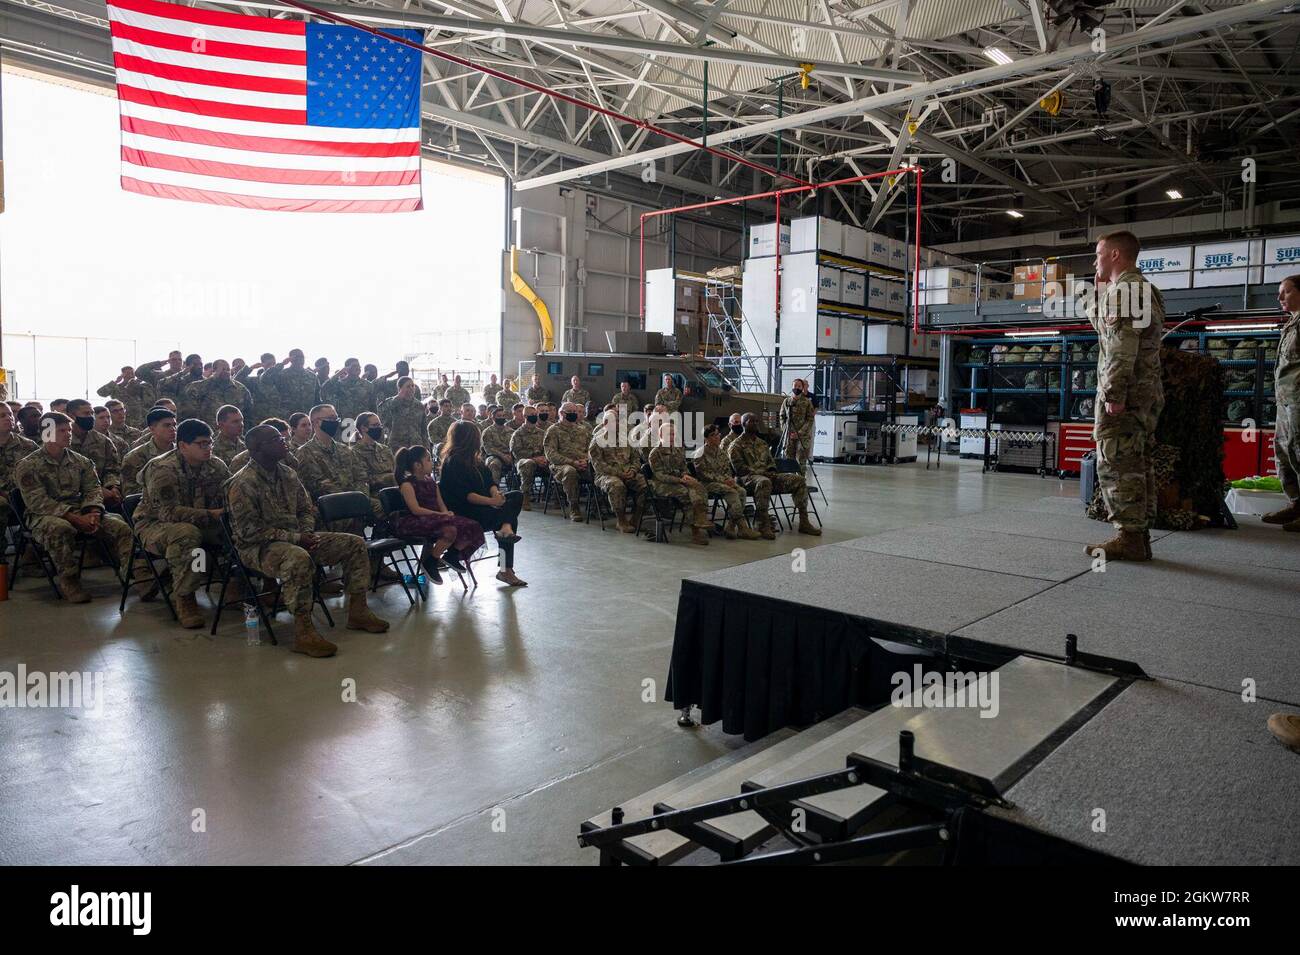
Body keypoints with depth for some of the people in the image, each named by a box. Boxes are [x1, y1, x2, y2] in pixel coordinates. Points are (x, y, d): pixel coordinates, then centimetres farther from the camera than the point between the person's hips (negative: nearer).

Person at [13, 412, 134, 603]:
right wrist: (75, 519, -23)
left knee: (120, 527, -20)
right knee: (61, 529, -39)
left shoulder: (81, 462, 14)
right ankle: (69, 583, -26)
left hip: (81, 513, 4)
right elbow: (38, 502, -12)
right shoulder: (28, 466, -2)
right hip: (45, 516, -4)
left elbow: (92, 489, 8)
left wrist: (93, 513, -15)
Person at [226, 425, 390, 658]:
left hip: (295, 539, 8)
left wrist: (307, 533, -4)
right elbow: (249, 530, -20)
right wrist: (294, 538, -21)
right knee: (298, 558, -42)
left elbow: (306, 510, 18)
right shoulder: (242, 484, -15)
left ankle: (357, 611, 4)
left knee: (355, 543, 0)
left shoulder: (288, 474, 9)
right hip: (257, 547, -8)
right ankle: (303, 631, -34)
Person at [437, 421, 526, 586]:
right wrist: (491, 501, -27)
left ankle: (506, 528, -27)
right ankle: (505, 569, -15)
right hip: (462, 512, -9)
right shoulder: (453, 462, -13)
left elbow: (489, 481, 9)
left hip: (479, 504, 9)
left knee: (518, 496, -7)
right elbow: (464, 494, -22)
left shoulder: (472, 459, 15)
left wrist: (496, 493, -13)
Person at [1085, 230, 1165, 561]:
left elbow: (1122, 347, -20)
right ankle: (1140, 536, 16)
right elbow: (1098, 323, 33)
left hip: (1125, 394, -10)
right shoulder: (1146, 290, 22)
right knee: (1138, 466, 11)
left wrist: (1113, 394, -22)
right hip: (1149, 393, 10)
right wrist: (1099, 289, 23)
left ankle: (1128, 538, -7)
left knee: (1117, 466, -8)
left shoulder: (1123, 290, -10)